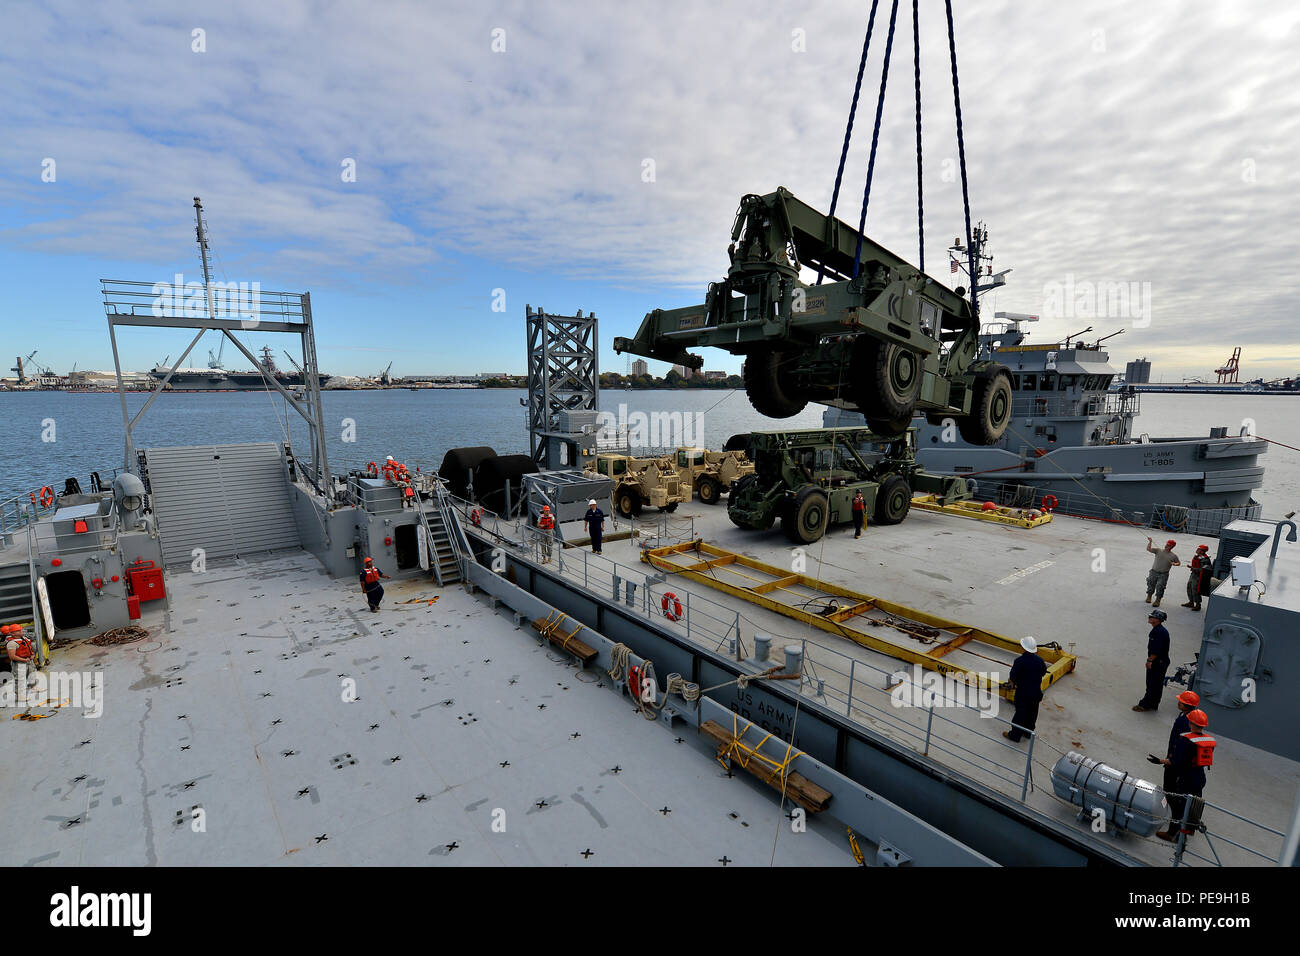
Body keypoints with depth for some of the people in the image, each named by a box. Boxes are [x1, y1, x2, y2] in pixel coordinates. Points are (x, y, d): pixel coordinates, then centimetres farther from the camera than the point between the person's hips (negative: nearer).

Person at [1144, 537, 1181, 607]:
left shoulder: (1173, 556, 3)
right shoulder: (1158, 551, 3)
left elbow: (1179, 563, 11)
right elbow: (1148, 549, -3)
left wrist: (1175, 564, -11)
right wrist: (1150, 542, -15)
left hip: (1163, 574, -1)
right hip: (1154, 572, 1)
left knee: (1160, 587, -6)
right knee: (1151, 584, 10)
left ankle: (1157, 600, 5)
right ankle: (1149, 596, 30)